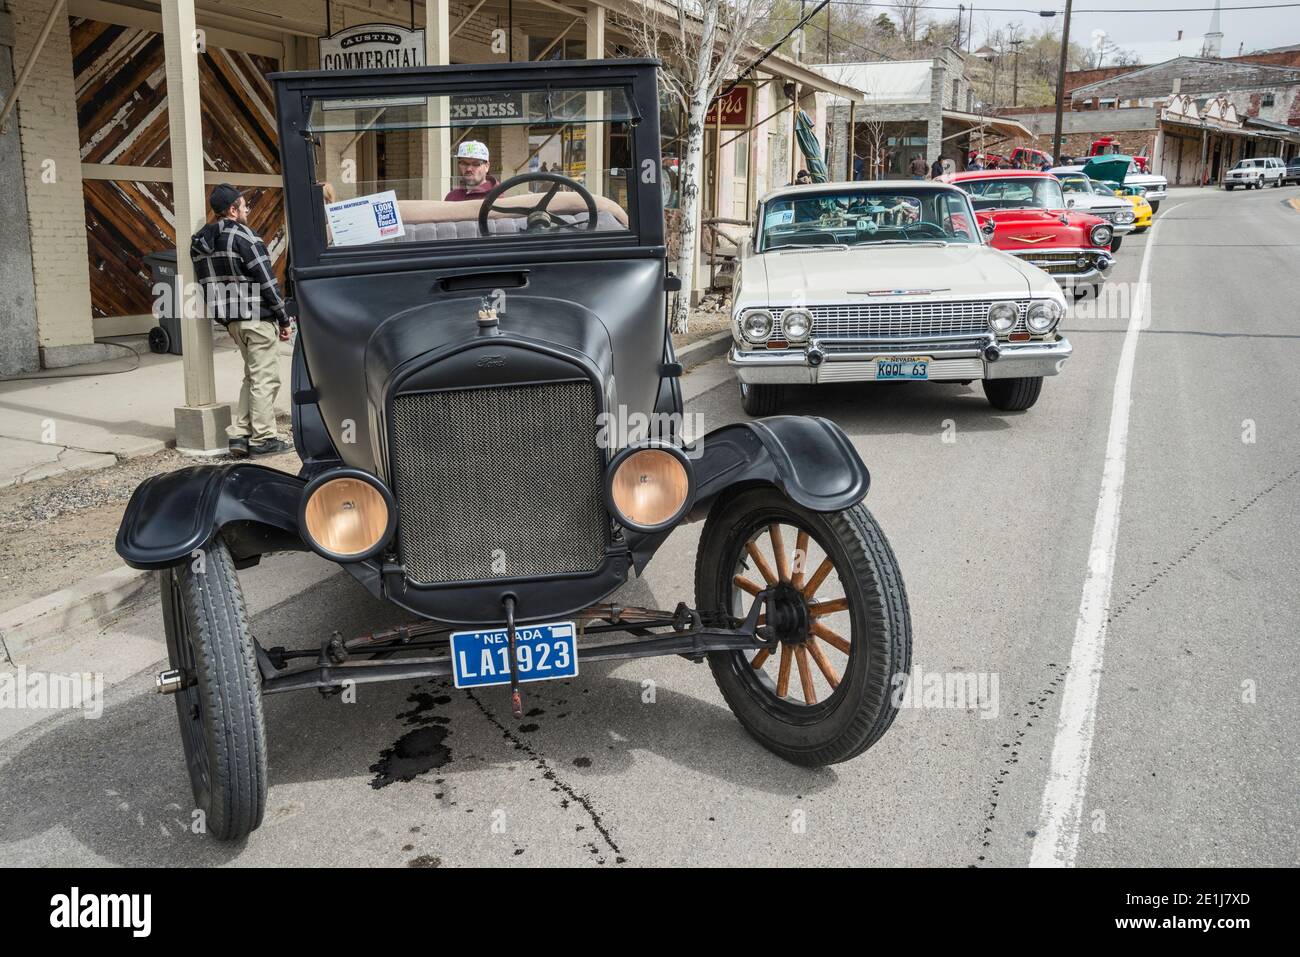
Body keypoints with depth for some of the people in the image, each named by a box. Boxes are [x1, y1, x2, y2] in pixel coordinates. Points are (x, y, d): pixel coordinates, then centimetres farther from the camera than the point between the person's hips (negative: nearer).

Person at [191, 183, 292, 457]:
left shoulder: (201, 241, 12)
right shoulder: (244, 236, -12)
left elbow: (208, 281, 14)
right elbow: (266, 280, -14)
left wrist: (226, 313, 16)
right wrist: (284, 319, -9)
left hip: (231, 318, 8)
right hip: (257, 316, -8)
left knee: (252, 376, 18)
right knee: (265, 378, -1)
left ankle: (239, 435, 12)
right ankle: (263, 438, 2)